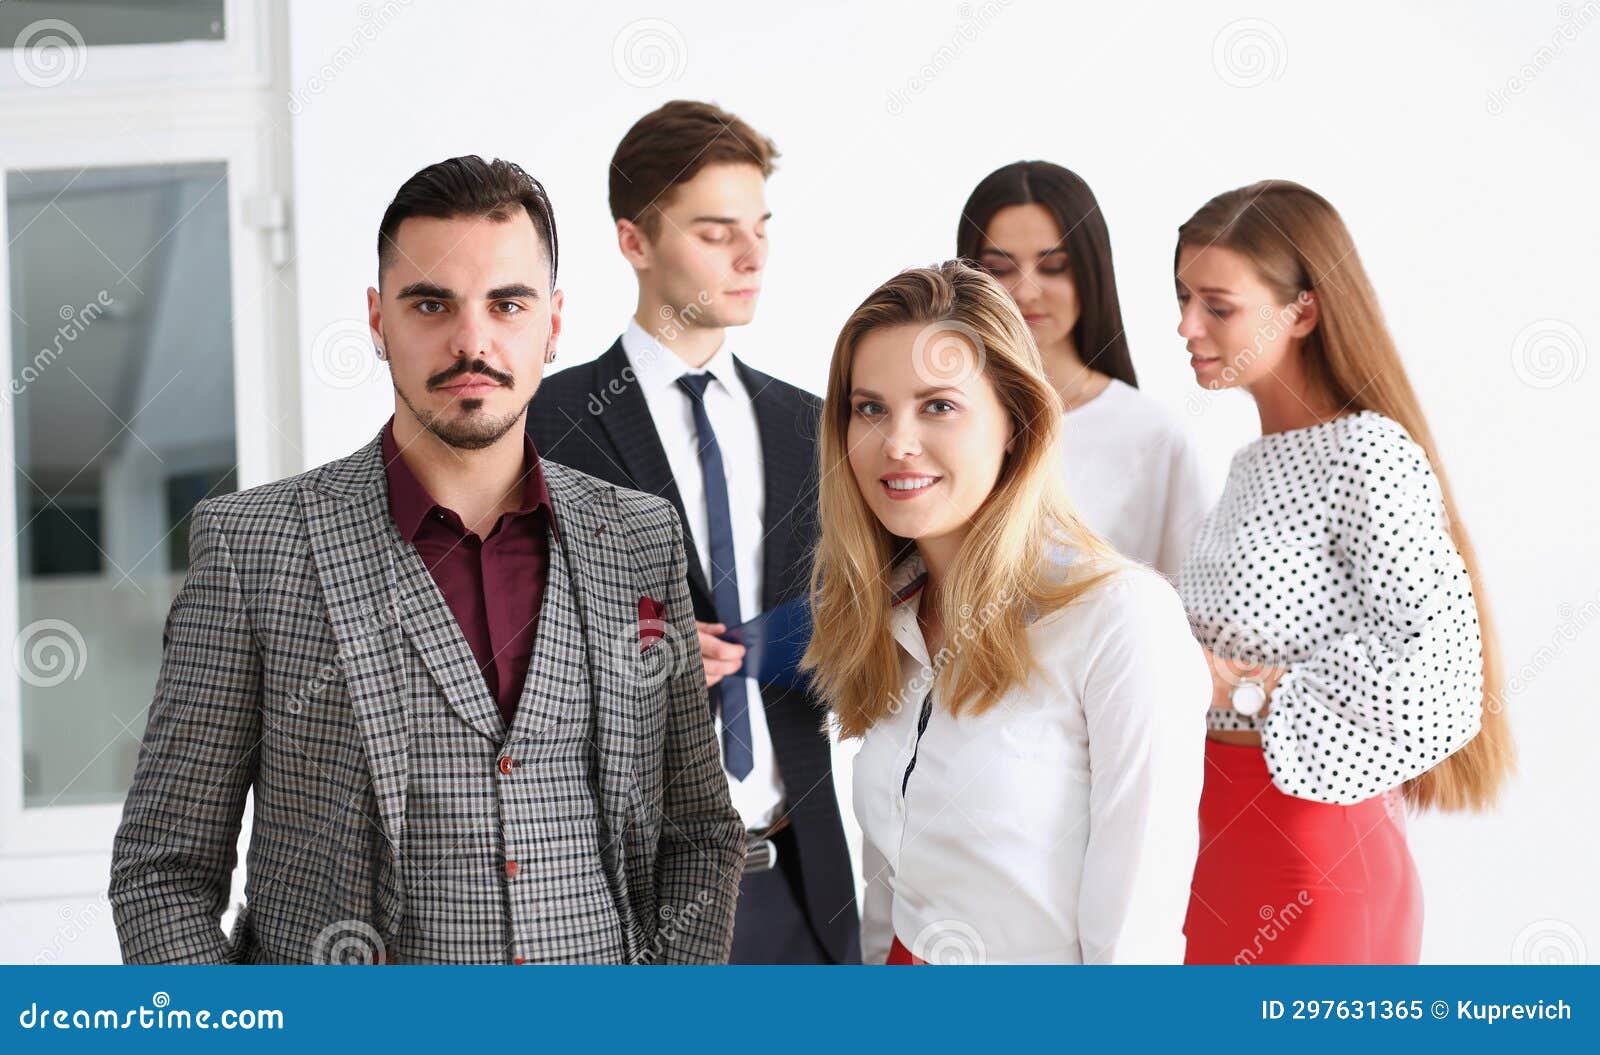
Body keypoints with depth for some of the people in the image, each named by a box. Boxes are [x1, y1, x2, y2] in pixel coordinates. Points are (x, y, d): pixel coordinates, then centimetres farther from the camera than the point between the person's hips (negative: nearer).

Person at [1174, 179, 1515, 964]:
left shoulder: (1369, 455, -14)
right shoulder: (1254, 463, 11)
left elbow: (1436, 667, -23)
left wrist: (1243, 688, -18)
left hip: (1312, 849, -8)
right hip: (1216, 833, 8)